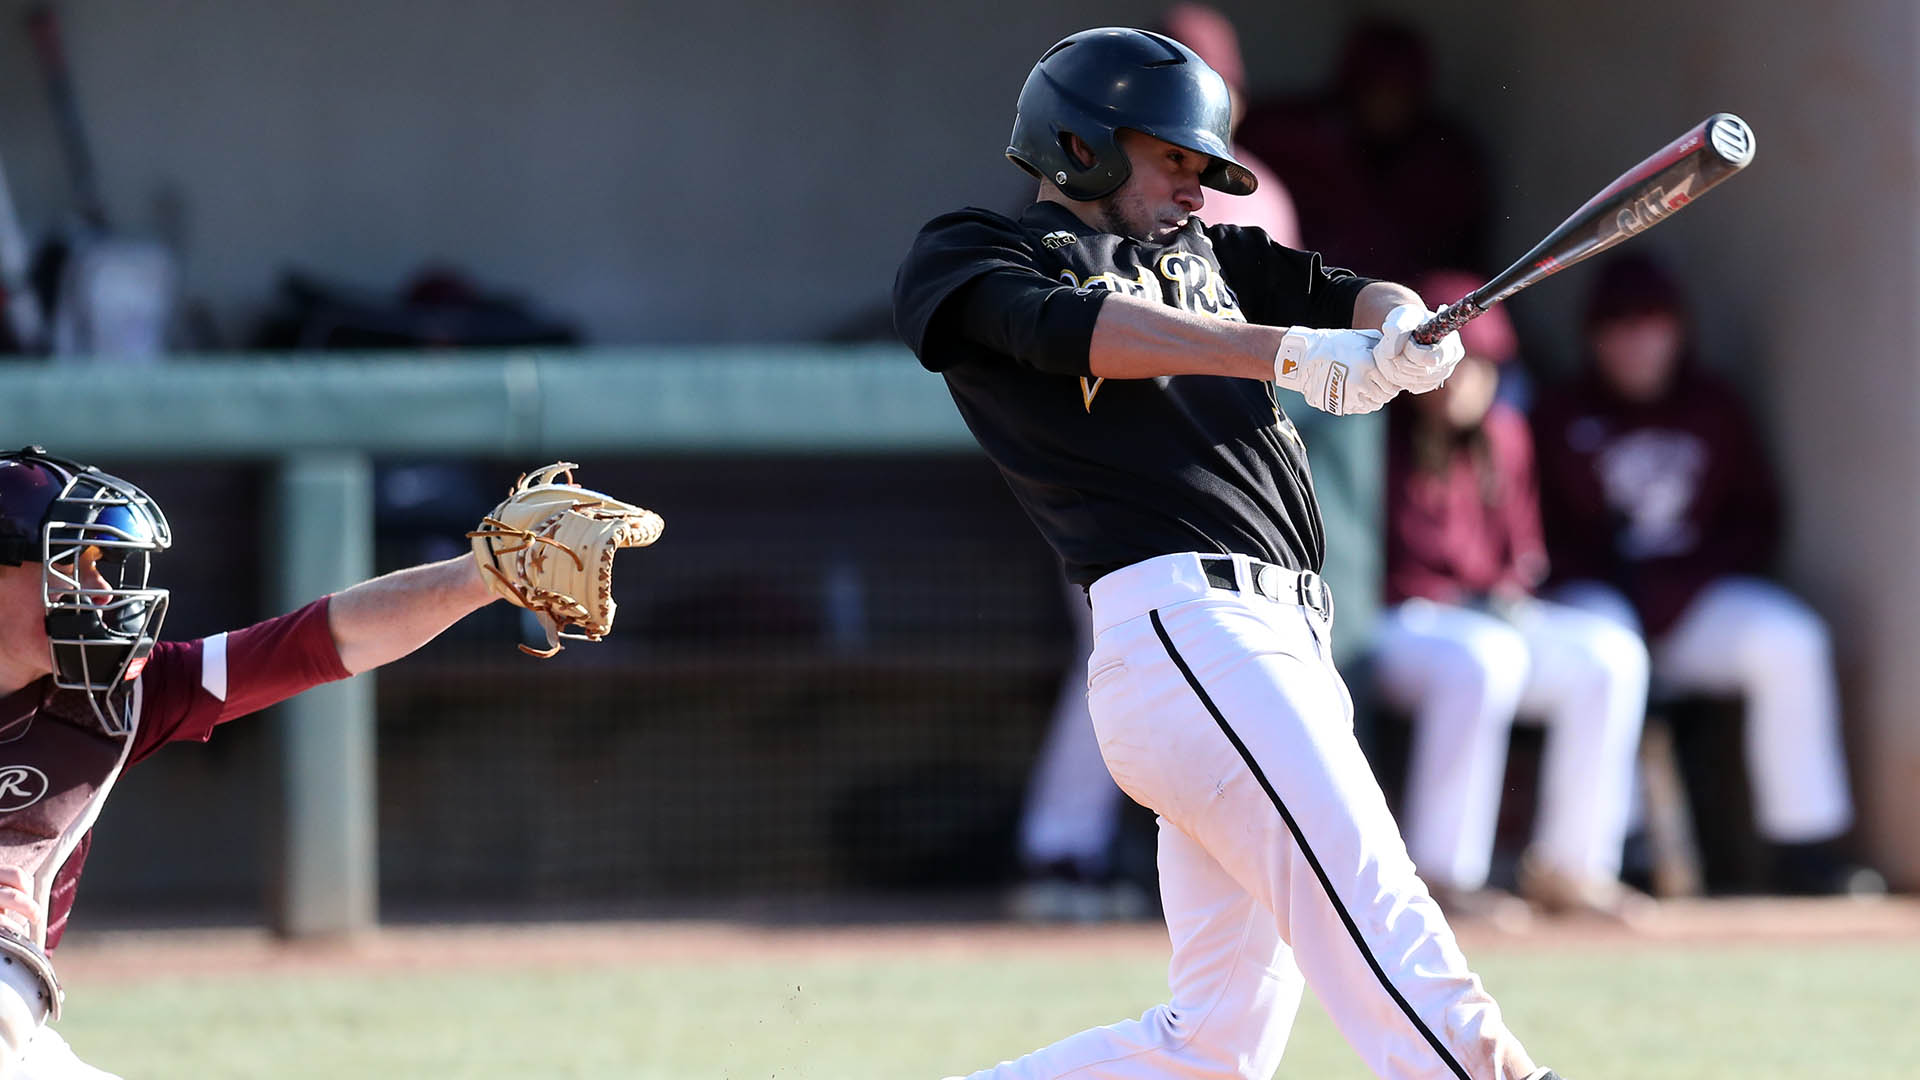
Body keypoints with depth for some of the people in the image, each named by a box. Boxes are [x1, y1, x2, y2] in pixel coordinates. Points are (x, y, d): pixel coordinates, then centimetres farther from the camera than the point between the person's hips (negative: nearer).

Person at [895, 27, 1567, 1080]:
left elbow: (1345, 295, 20)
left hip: (1288, 651, 8)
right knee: (1377, 921, -22)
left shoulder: (1206, 253, 30)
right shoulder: (960, 260, 7)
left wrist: (1401, 325, -6)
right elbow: (1071, 326, -12)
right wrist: (1288, 351, -24)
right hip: (1182, 624, -8)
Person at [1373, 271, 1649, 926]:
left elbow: (1524, 546, 22)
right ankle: (1440, 876, -34)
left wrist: (1513, 585, -1)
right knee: (1484, 657, -37)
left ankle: (1565, 866, -9)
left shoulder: (1504, 437, 13)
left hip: (1489, 616, 8)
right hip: (1390, 622, -8)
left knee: (1611, 656, -12)